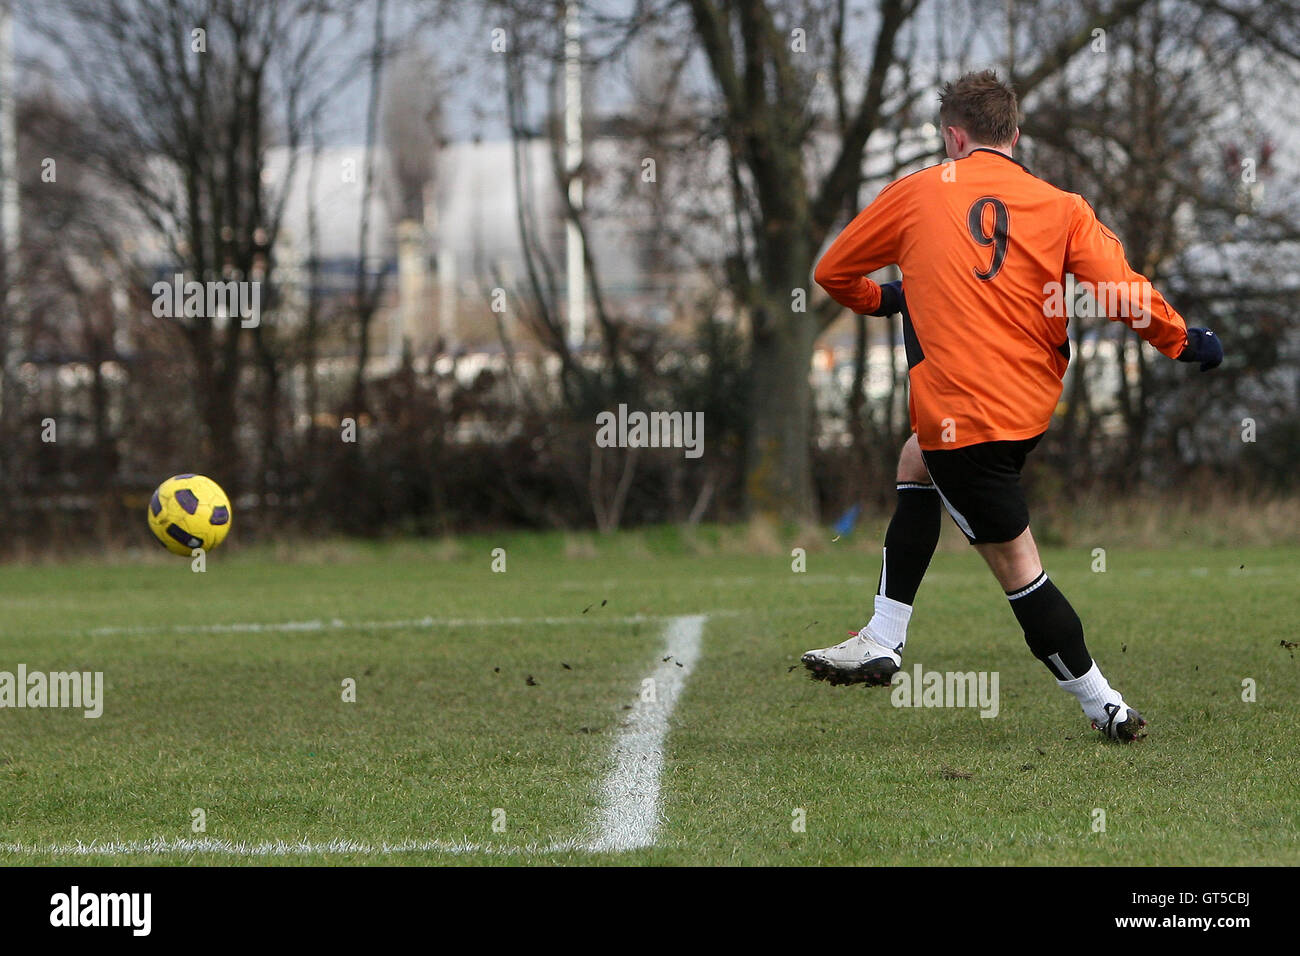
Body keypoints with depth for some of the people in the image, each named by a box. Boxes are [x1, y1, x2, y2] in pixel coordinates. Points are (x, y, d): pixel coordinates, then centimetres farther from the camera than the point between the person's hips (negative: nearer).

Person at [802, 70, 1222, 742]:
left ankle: (1104, 704, 0)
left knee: (1015, 563, 0)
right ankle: (883, 641, 28)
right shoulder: (1060, 207, 2)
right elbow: (1122, 292, -10)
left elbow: (832, 273, 13)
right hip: (1032, 402, 5)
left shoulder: (916, 193, 1)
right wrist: (1182, 341, 7)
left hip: (960, 407, -5)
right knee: (917, 465, 29)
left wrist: (880, 300, 34)